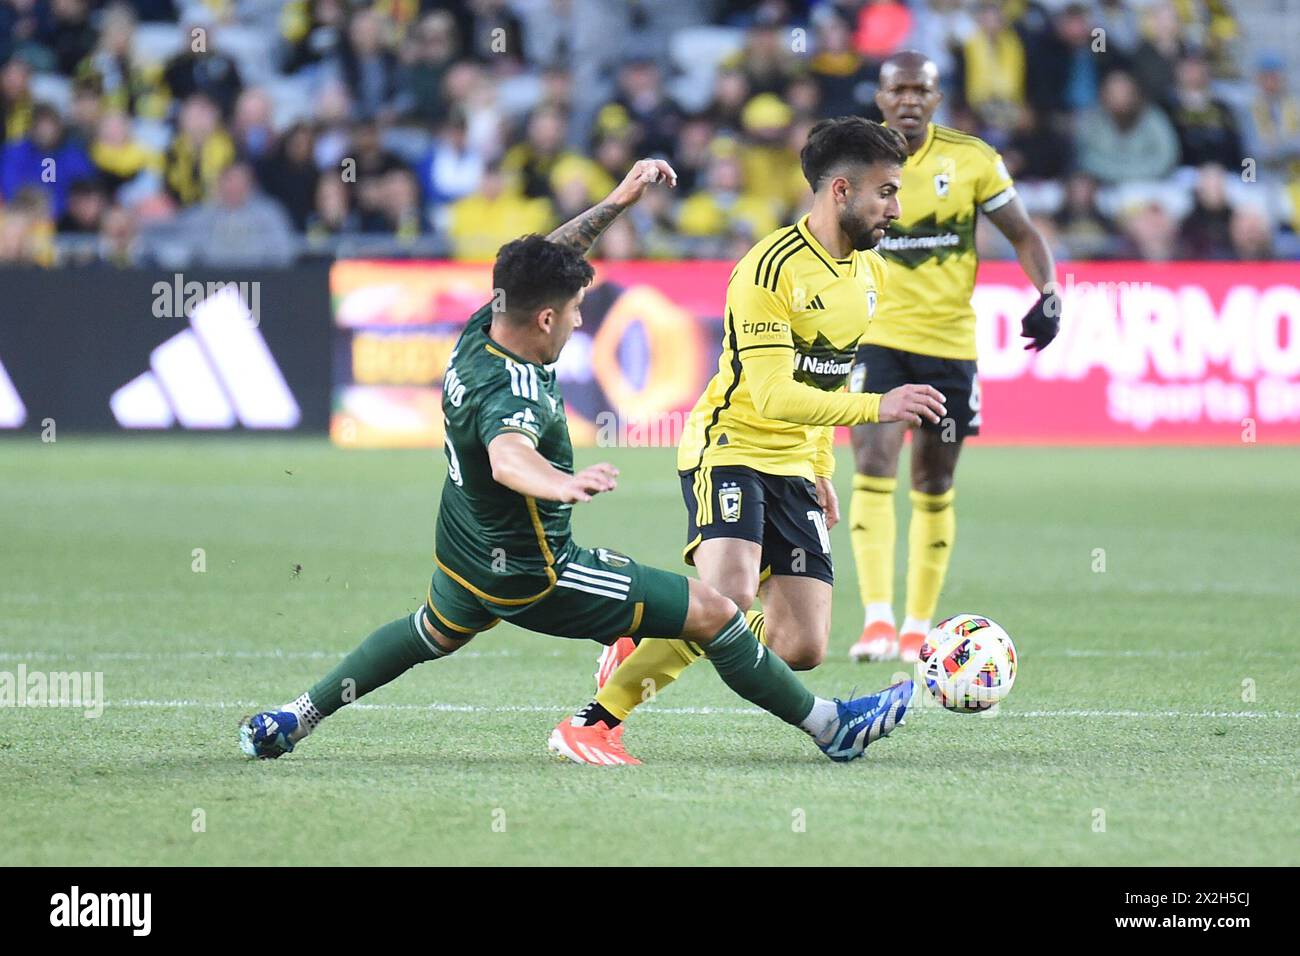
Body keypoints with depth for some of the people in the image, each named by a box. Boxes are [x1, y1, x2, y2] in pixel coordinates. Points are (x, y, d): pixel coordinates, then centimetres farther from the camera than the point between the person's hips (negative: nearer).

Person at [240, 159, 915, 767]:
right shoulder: (512, 394, -36)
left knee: (435, 633, 40)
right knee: (712, 613, -6)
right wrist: (563, 484, -79)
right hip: (530, 579, -9)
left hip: (464, 554, 9)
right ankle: (832, 727, 3)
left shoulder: (481, 331, -9)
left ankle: (293, 720, 45)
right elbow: (508, 459, -59)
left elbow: (543, 264, 9)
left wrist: (616, 204, 5)